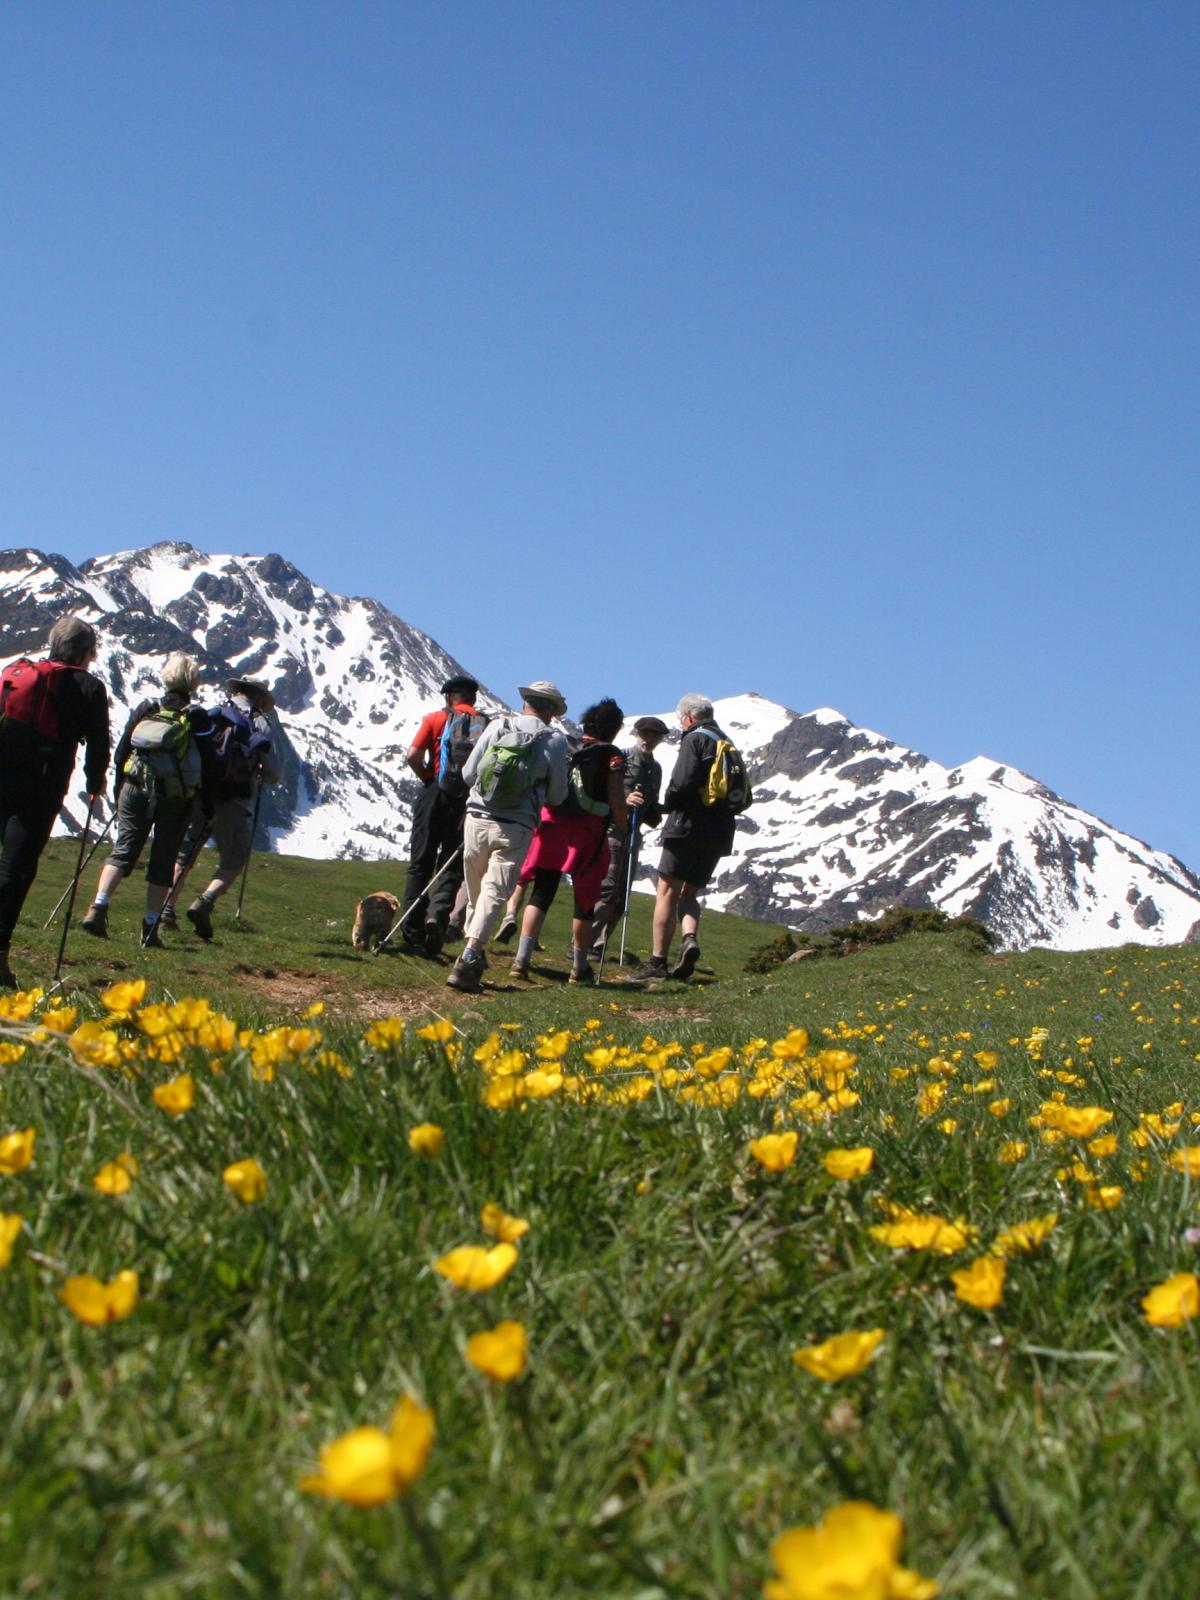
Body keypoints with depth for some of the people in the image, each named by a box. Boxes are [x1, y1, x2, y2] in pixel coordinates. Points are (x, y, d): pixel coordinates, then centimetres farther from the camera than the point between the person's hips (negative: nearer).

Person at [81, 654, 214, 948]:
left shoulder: (146, 708, 6)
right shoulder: (199, 718, -1)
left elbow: (120, 754, 8)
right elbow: (206, 768, -2)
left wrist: (119, 796, 17)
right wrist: (208, 809, 6)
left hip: (136, 790, 2)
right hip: (176, 799, -2)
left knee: (123, 850, 5)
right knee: (163, 862, 5)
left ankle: (98, 908, -15)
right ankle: (150, 929, 3)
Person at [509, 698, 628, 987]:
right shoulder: (611, 756, -3)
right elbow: (616, 801, -10)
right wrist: (622, 828, 7)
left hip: (552, 828, 3)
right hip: (588, 835, -3)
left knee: (541, 895, 7)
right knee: (585, 901, 8)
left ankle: (522, 959, -2)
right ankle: (579, 968, 14)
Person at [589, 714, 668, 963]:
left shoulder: (655, 768, 20)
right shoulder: (622, 758, -2)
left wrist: (655, 814, 5)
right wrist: (623, 800, -25)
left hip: (632, 832, 7)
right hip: (611, 828, -7)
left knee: (621, 894, 5)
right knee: (606, 887, -14)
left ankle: (596, 945, 10)